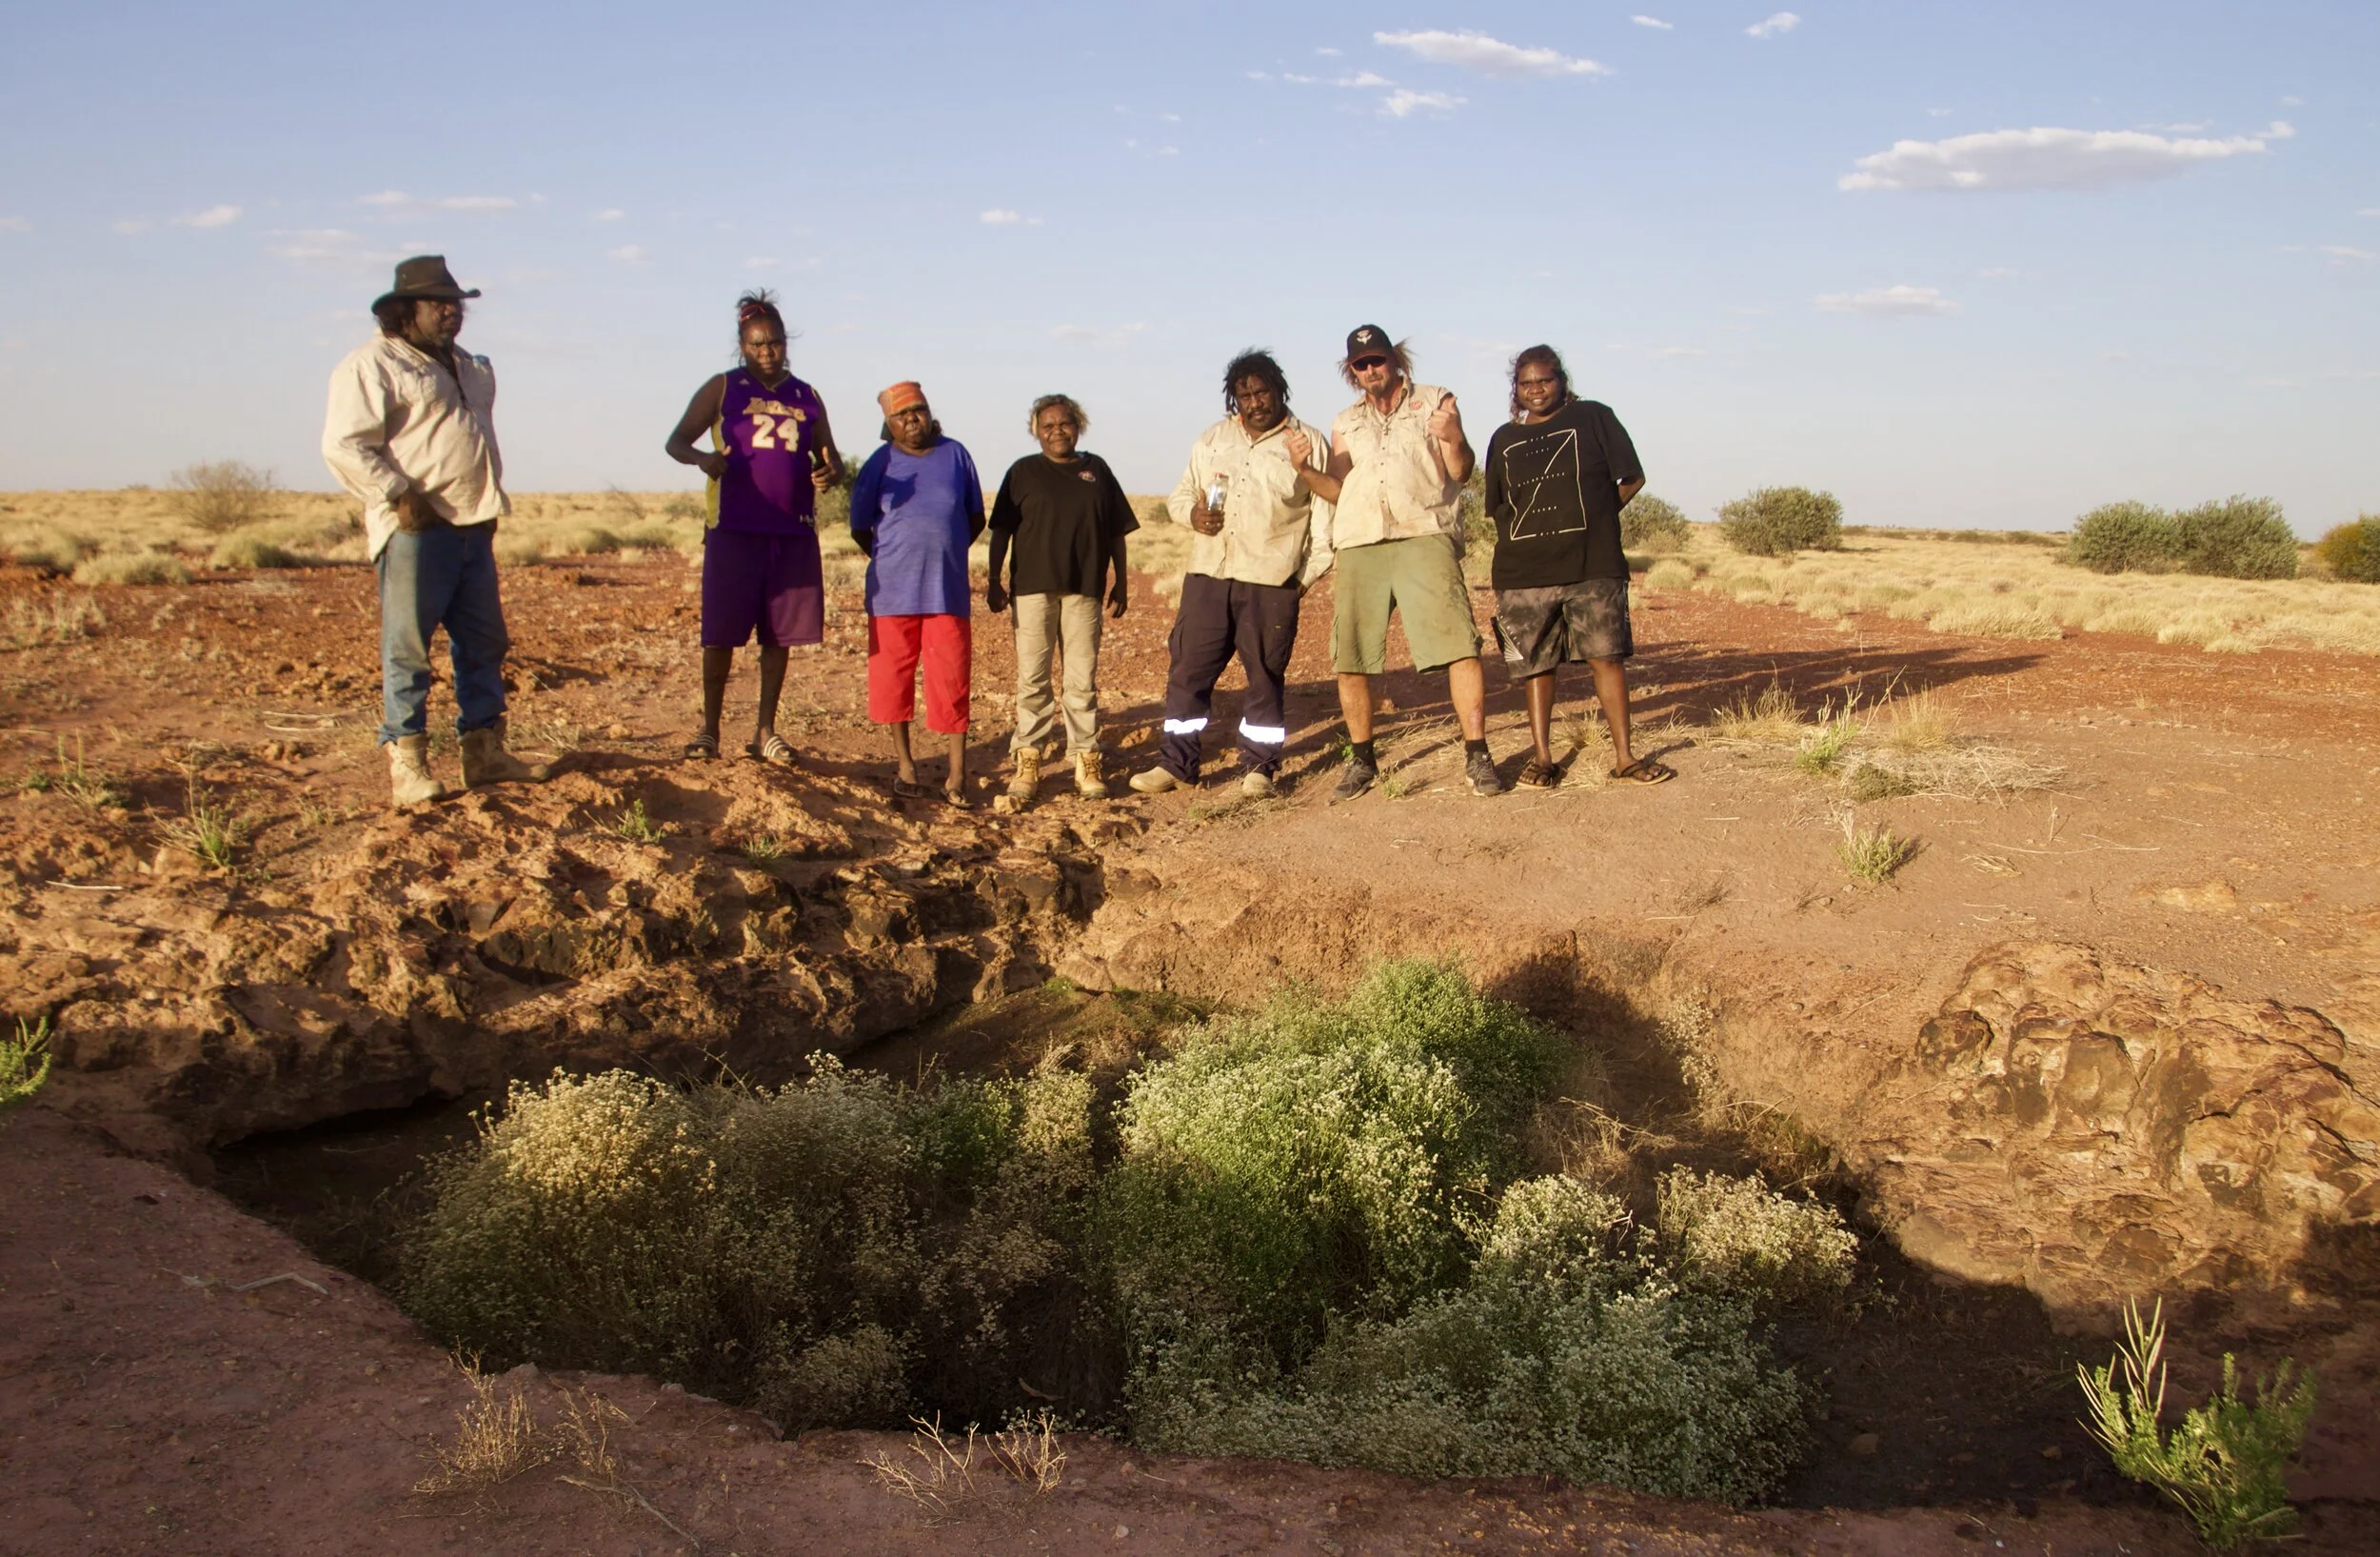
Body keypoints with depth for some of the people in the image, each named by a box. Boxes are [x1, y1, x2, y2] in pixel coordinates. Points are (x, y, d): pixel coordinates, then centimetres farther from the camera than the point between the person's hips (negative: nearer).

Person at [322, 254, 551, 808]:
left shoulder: (467, 366, 21)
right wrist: (398, 497, -19)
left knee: (484, 643, 11)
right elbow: (344, 446, -14)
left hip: (474, 525, 9)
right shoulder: (372, 365, -6)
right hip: (416, 529, -8)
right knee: (408, 648, -5)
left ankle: (485, 751, 19)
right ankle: (405, 763, -1)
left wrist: (490, 501, 20)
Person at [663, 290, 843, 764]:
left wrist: (830, 473, -7)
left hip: (793, 531, 3)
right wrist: (702, 457, -22)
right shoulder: (723, 388, 5)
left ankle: (765, 730, 14)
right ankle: (709, 729, 6)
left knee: (779, 633, 5)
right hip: (733, 529, -3)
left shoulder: (806, 397, 14)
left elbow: (829, 457, 19)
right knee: (721, 632, -3)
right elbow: (676, 441, 2)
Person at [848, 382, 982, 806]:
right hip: (893, 591, 0)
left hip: (948, 591, 0)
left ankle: (957, 774, 2)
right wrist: (895, 560, 11)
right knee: (893, 676, 5)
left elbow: (976, 519, 14)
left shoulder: (955, 455, 6)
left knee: (951, 680, -3)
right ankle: (903, 762, 20)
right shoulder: (880, 463, 3)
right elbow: (860, 528, 8)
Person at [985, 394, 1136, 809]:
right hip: (1032, 588, -1)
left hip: (1084, 589, 1)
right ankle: (1026, 761, 2)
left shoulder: (1096, 470, 12)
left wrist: (1121, 583, 11)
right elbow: (1001, 531, 8)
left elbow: (1116, 532, 15)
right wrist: (994, 580, 2)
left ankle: (1086, 761, 7)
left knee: (1083, 679, 3)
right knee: (1032, 678, -1)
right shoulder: (1023, 472, 8)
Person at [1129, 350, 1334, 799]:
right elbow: (1179, 495, 21)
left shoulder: (1309, 443, 4)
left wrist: (1309, 575, -5)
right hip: (1207, 576, 3)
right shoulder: (1212, 440, 16)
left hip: (1271, 582, -3)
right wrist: (1192, 513, -3)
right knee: (1188, 670, 2)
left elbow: (1325, 516, 2)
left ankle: (1259, 767, 13)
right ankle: (1175, 763, 11)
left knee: (1266, 677, 2)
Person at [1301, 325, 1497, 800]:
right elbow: (1338, 491, 17)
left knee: (1459, 647, -14)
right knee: (1350, 660, 1)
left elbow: (1461, 472, 4)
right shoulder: (1345, 423, 23)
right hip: (1359, 546, 3)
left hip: (1423, 538, -3)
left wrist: (1454, 439, -16)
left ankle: (1477, 756, -9)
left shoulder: (1433, 401, 12)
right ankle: (1362, 760, 15)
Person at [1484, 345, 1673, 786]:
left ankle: (1624, 756, 1)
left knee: (1607, 656, -4)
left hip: (1593, 567, -2)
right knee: (1536, 665, 5)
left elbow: (1632, 479, 5)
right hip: (1524, 572, 3)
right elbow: (1497, 507, 20)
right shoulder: (1505, 440, 14)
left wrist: (1590, 519, 3)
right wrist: (1533, 531, 7)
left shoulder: (1593, 418, 5)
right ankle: (1542, 756, 13)